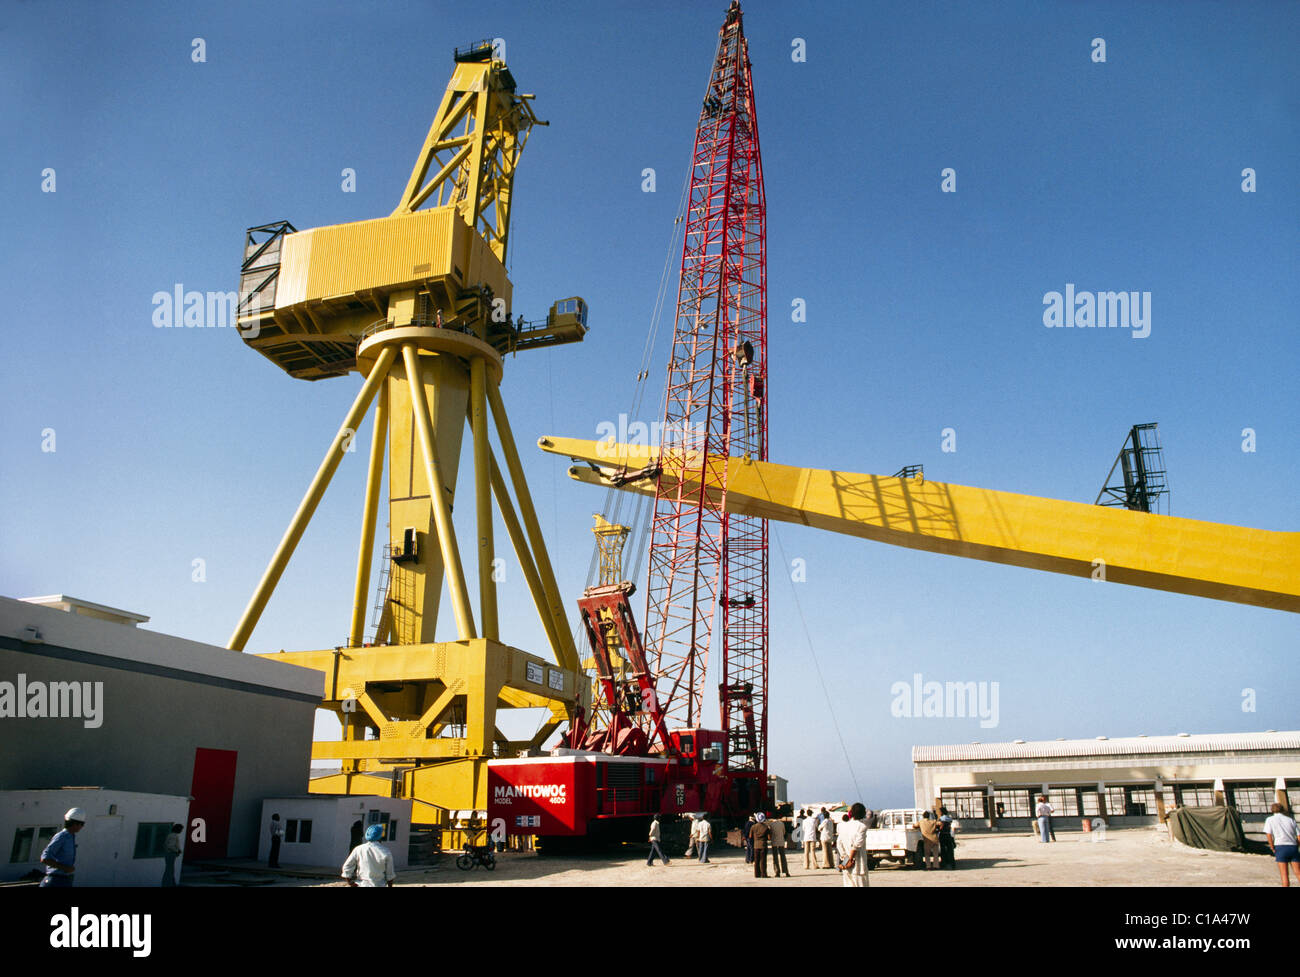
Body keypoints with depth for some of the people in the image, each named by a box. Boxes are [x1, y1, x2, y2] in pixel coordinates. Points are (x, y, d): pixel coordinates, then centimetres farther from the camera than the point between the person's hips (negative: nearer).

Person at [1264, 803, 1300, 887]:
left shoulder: (1270, 819, 10)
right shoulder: (1291, 819, 16)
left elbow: (1269, 836, 0)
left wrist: (1274, 850, 7)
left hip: (1280, 846, -3)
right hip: (1293, 846, 3)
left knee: (1284, 874, 0)